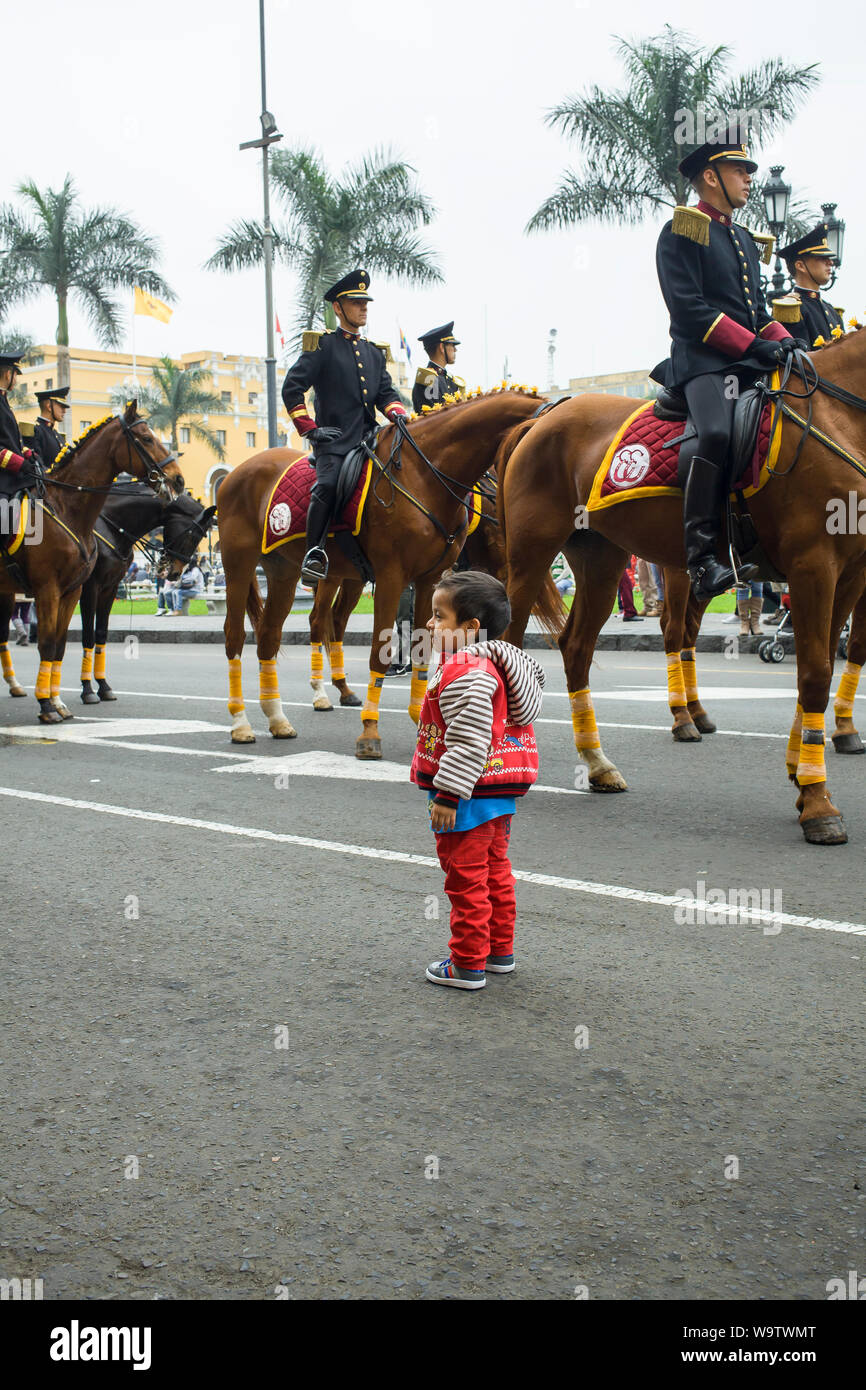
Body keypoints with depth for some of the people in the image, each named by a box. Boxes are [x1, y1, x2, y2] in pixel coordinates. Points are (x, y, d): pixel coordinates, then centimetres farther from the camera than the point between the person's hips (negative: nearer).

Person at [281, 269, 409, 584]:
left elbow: (385, 392, 19)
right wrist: (310, 429, -6)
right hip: (335, 440, -6)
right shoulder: (323, 345, 5)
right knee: (327, 485, -30)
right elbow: (292, 387, -1)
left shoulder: (374, 352, 24)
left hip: (369, 438, 6)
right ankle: (314, 555, -25)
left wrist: (397, 413, -4)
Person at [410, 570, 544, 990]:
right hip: (500, 794, 11)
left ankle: (468, 965, 8)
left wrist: (447, 794, -25)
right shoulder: (489, 664, 12)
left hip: (471, 797, -11)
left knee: (466, 878, 0)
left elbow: (468, 742, -27)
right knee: (495, 872, 19)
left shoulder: (465, 673, -22)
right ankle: (500, 951, 30)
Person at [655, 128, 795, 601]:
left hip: (751, 363, 9)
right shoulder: (682, 231, 2)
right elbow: (689, 308, -10)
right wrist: (754, 345, -16)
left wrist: (784, 341, 6)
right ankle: (702, 558, -33)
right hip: (705, 361, -8)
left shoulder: (745, 240, 27)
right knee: (716, 432, -33)